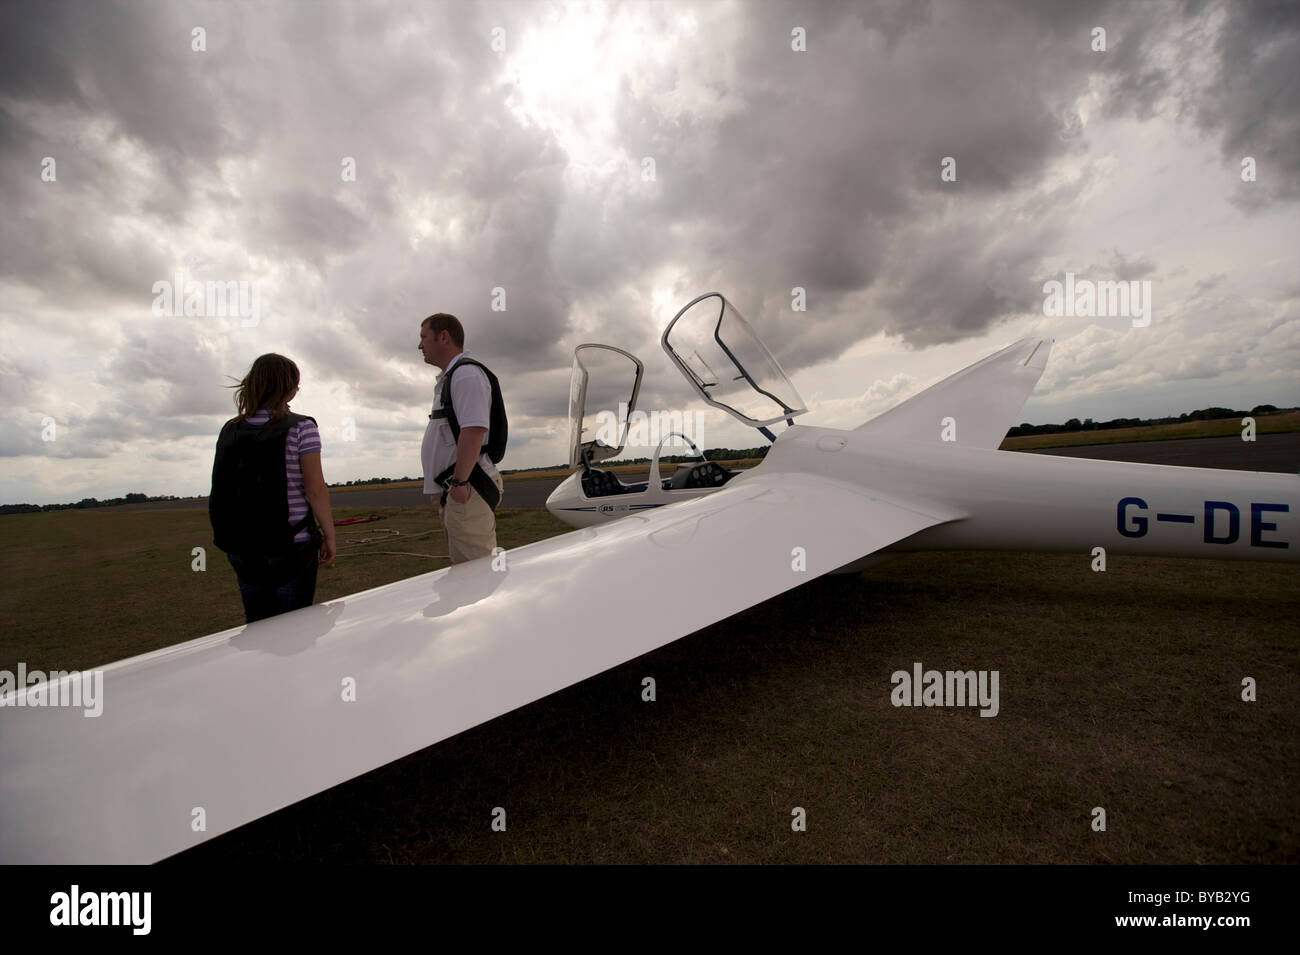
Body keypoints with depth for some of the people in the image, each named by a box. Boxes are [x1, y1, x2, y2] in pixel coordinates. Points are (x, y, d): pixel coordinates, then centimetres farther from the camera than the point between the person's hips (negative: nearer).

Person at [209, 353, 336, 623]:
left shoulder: (229, 431, 8)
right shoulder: (300, 428, -9)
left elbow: (221, 491, 10)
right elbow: (315, 490, -12)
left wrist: (233, 538, 18)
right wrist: (329, 536, -3)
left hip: (240, 550, 5)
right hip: (291, 547, -5)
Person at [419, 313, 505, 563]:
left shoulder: (467, 374, -11)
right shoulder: (448, 378, 23)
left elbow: (473, 431, -22)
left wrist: (459, 481, -25)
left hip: (466, 489, -11)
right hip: (456, 489, 11)